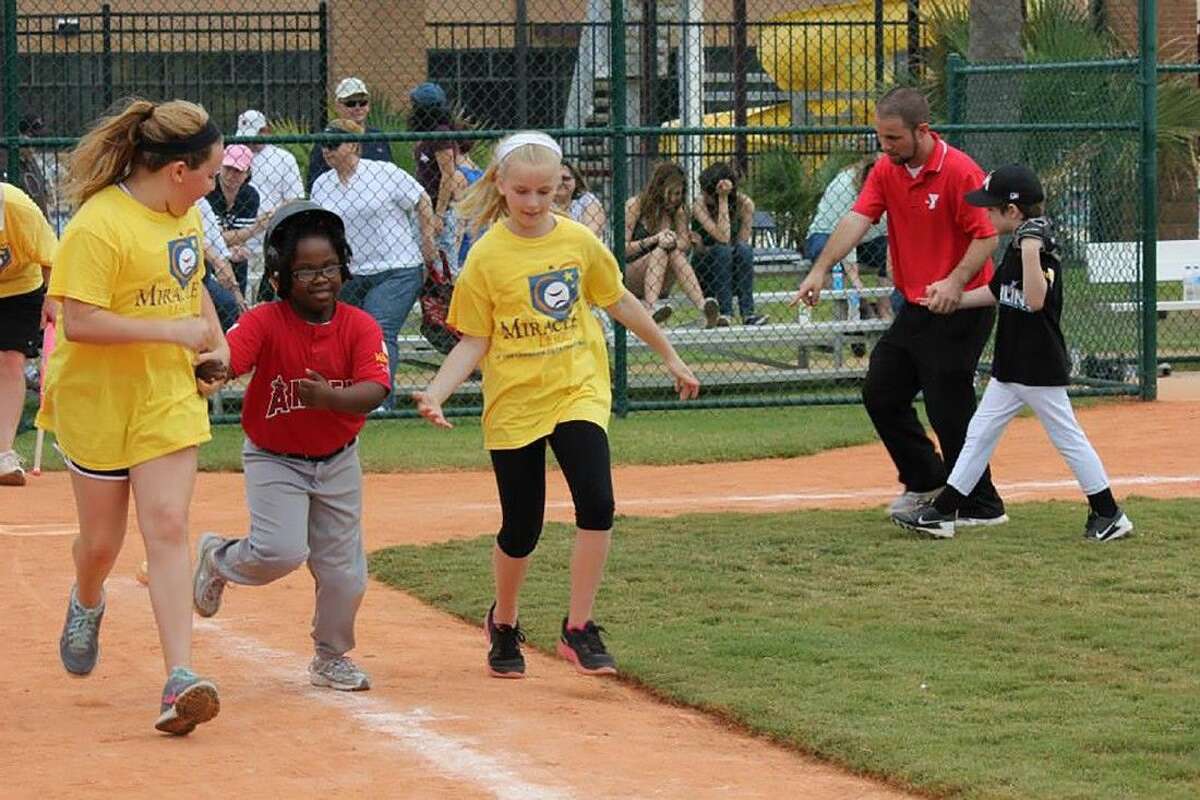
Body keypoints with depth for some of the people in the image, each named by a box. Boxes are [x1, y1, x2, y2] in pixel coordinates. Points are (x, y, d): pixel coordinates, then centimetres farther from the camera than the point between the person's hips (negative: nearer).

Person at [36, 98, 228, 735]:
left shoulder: (186, 216, 6)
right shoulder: (98, 227, -21)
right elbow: (78, 322, -26)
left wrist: (216, 341, 9)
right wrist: (172, 330, -25)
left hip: (168, 396, 5)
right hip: (97, 399, -5)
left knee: (167, 526, -9)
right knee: (102, 539, 10)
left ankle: (180, 677, -16)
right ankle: (87, 604, 47)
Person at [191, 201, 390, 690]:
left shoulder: (360, 327, -13)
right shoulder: (265, 323, -18)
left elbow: (374, 391, -25)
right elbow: (226, 359, -34)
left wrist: (329, 398, -45)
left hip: (338, 461, 3)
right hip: (274, 459, -3)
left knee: (343, 570, 7)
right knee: (281, 551, -22)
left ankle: (331, 658, 31)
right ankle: (218, 559, 12)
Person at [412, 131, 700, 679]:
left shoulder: (578, 241, 0)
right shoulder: (487, 257, -7)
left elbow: (620, 302, 14)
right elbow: (474, 342, -4)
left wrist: (670, 357, 21)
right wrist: (435, 393, -19)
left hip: (578, 390, 2)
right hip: (513, 403, -2)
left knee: (596, 503, -18)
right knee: (521, 528, 4)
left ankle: (579, 629, -4)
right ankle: (503, 625, 32)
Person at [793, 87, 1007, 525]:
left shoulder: (960, 172, -17)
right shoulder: (886, 171, 3)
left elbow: (987, 236, -17)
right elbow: (856, 219, -8)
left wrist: (956, 281, -32)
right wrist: (820, 270, -22)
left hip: (959, 308, -8)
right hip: (914, 308, 8)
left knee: (949, 408, -6)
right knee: (881, 394, 13)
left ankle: (982, 507, 6)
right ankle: (926, 480, 31)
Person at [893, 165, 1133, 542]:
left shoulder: (1045, 250, -18)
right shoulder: (1016, 248, 9)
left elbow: (1035, 300, -32)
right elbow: (994, 292, 22)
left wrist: (1030, 248, -35)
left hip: (1041, 367, -9)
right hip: (1010, 366, 9)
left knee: (1068, 438, -1)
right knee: (979, 433, 10)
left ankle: (1109, 516, 9)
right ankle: (942, 513, 14)